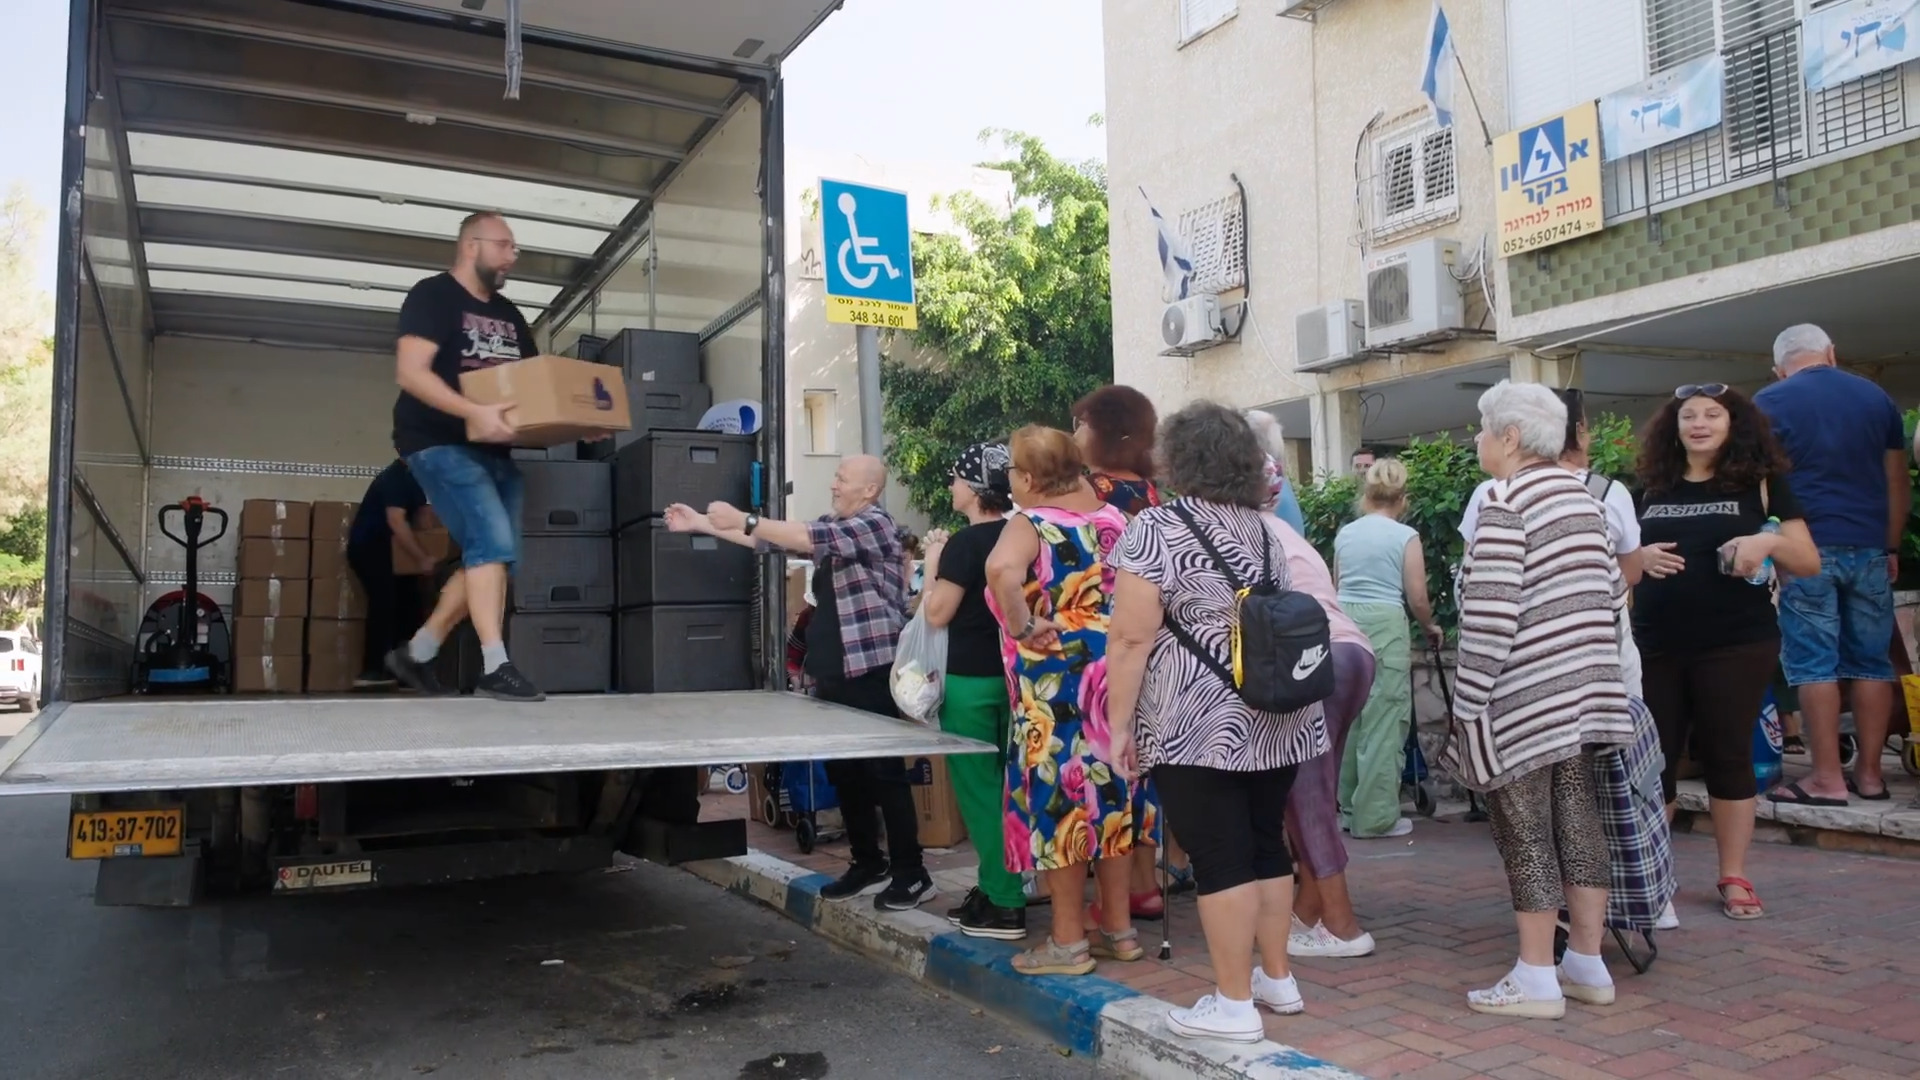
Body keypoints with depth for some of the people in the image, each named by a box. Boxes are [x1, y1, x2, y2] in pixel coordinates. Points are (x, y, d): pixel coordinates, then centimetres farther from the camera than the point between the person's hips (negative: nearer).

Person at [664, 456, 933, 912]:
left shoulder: (875, 525, -12)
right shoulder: (831, 526, 15)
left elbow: (808, 539, -24)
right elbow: (772, 541, 14)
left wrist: (742, 519, -23)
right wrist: (702, 524, 9)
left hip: (871, 670, -9)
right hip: (834, 672, 9)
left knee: (884, 772, -4)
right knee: (843, 771, 13)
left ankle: (911, 874, 4)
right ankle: (868, 864, 24)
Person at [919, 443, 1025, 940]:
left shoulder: (966, 543, -16)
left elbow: (937, 613, -13)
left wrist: (933, 561, -1)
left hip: (971, 680, -8)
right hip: (1011, 674, 8)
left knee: (978, 789, 0)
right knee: (1002, 787, 16)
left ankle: (1004, 906, 4)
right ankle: (999, 889, 25)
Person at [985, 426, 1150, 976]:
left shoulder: (1029, 525, -12)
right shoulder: (1111, 518, 7)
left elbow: (1001, 570, -33)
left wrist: (1021, 627, -22)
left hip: (1054, 683, -7)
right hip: (1113, 676, 7)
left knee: (1060, 800, 3)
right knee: (1109, 795, 15)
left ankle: (1067, 942, 11)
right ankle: (1118, 929, 25)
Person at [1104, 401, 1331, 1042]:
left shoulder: (1157, 530, -10)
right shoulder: (1268, 528, 12)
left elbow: (1132, 639, -15)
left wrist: (1120, 726, -9)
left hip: (1198, 727, -7)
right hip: (1277, 718, 7)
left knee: (1219, 860, -2)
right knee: (1266, 844, 16)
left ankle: (1234, 1005, 5)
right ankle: (1277, 978, 27)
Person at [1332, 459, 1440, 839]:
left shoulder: (1344, 534, 11)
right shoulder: (1405, 536, -3)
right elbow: (1417, 599, -2)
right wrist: (1431, 626, 18)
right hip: (1385, 627, -5)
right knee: (1383, 723, 0)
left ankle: (1350, 807, 25)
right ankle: (1376, 816, 3)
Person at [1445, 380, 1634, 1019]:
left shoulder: (1507, 501, -13)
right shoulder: (1582, 498, 12)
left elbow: (1491, 611, -19)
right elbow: (1613, 592, 15)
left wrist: (1468, 700, -15)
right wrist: (1593, 663, 21)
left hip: (1522, 696, -8)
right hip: (1583, 691, 8)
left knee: (1525, 833, -1)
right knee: (1577, 819, 13)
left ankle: (1536, 979, 6)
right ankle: (1588, 964, 22)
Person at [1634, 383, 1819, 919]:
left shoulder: (1761, 483, 3)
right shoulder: (1651, 488, 10)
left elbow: (1809, 562, 3)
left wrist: (1771, 542, -17)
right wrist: (1641, 558, -4)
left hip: (1737, 644, -2)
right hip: (1656, 646, 3)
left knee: (1727, 755, 3)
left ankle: (1734, 877, 14)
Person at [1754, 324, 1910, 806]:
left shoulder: (1769, 402, 0)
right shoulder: (1877, 397, 12)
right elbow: (1898, 483, 14)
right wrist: (1891, 547, 20)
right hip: (1870, 548, 4)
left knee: (1813, 663, -3)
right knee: (1871, 661, 9)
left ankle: (1827, 779, -3)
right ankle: (1870, 773, 13)